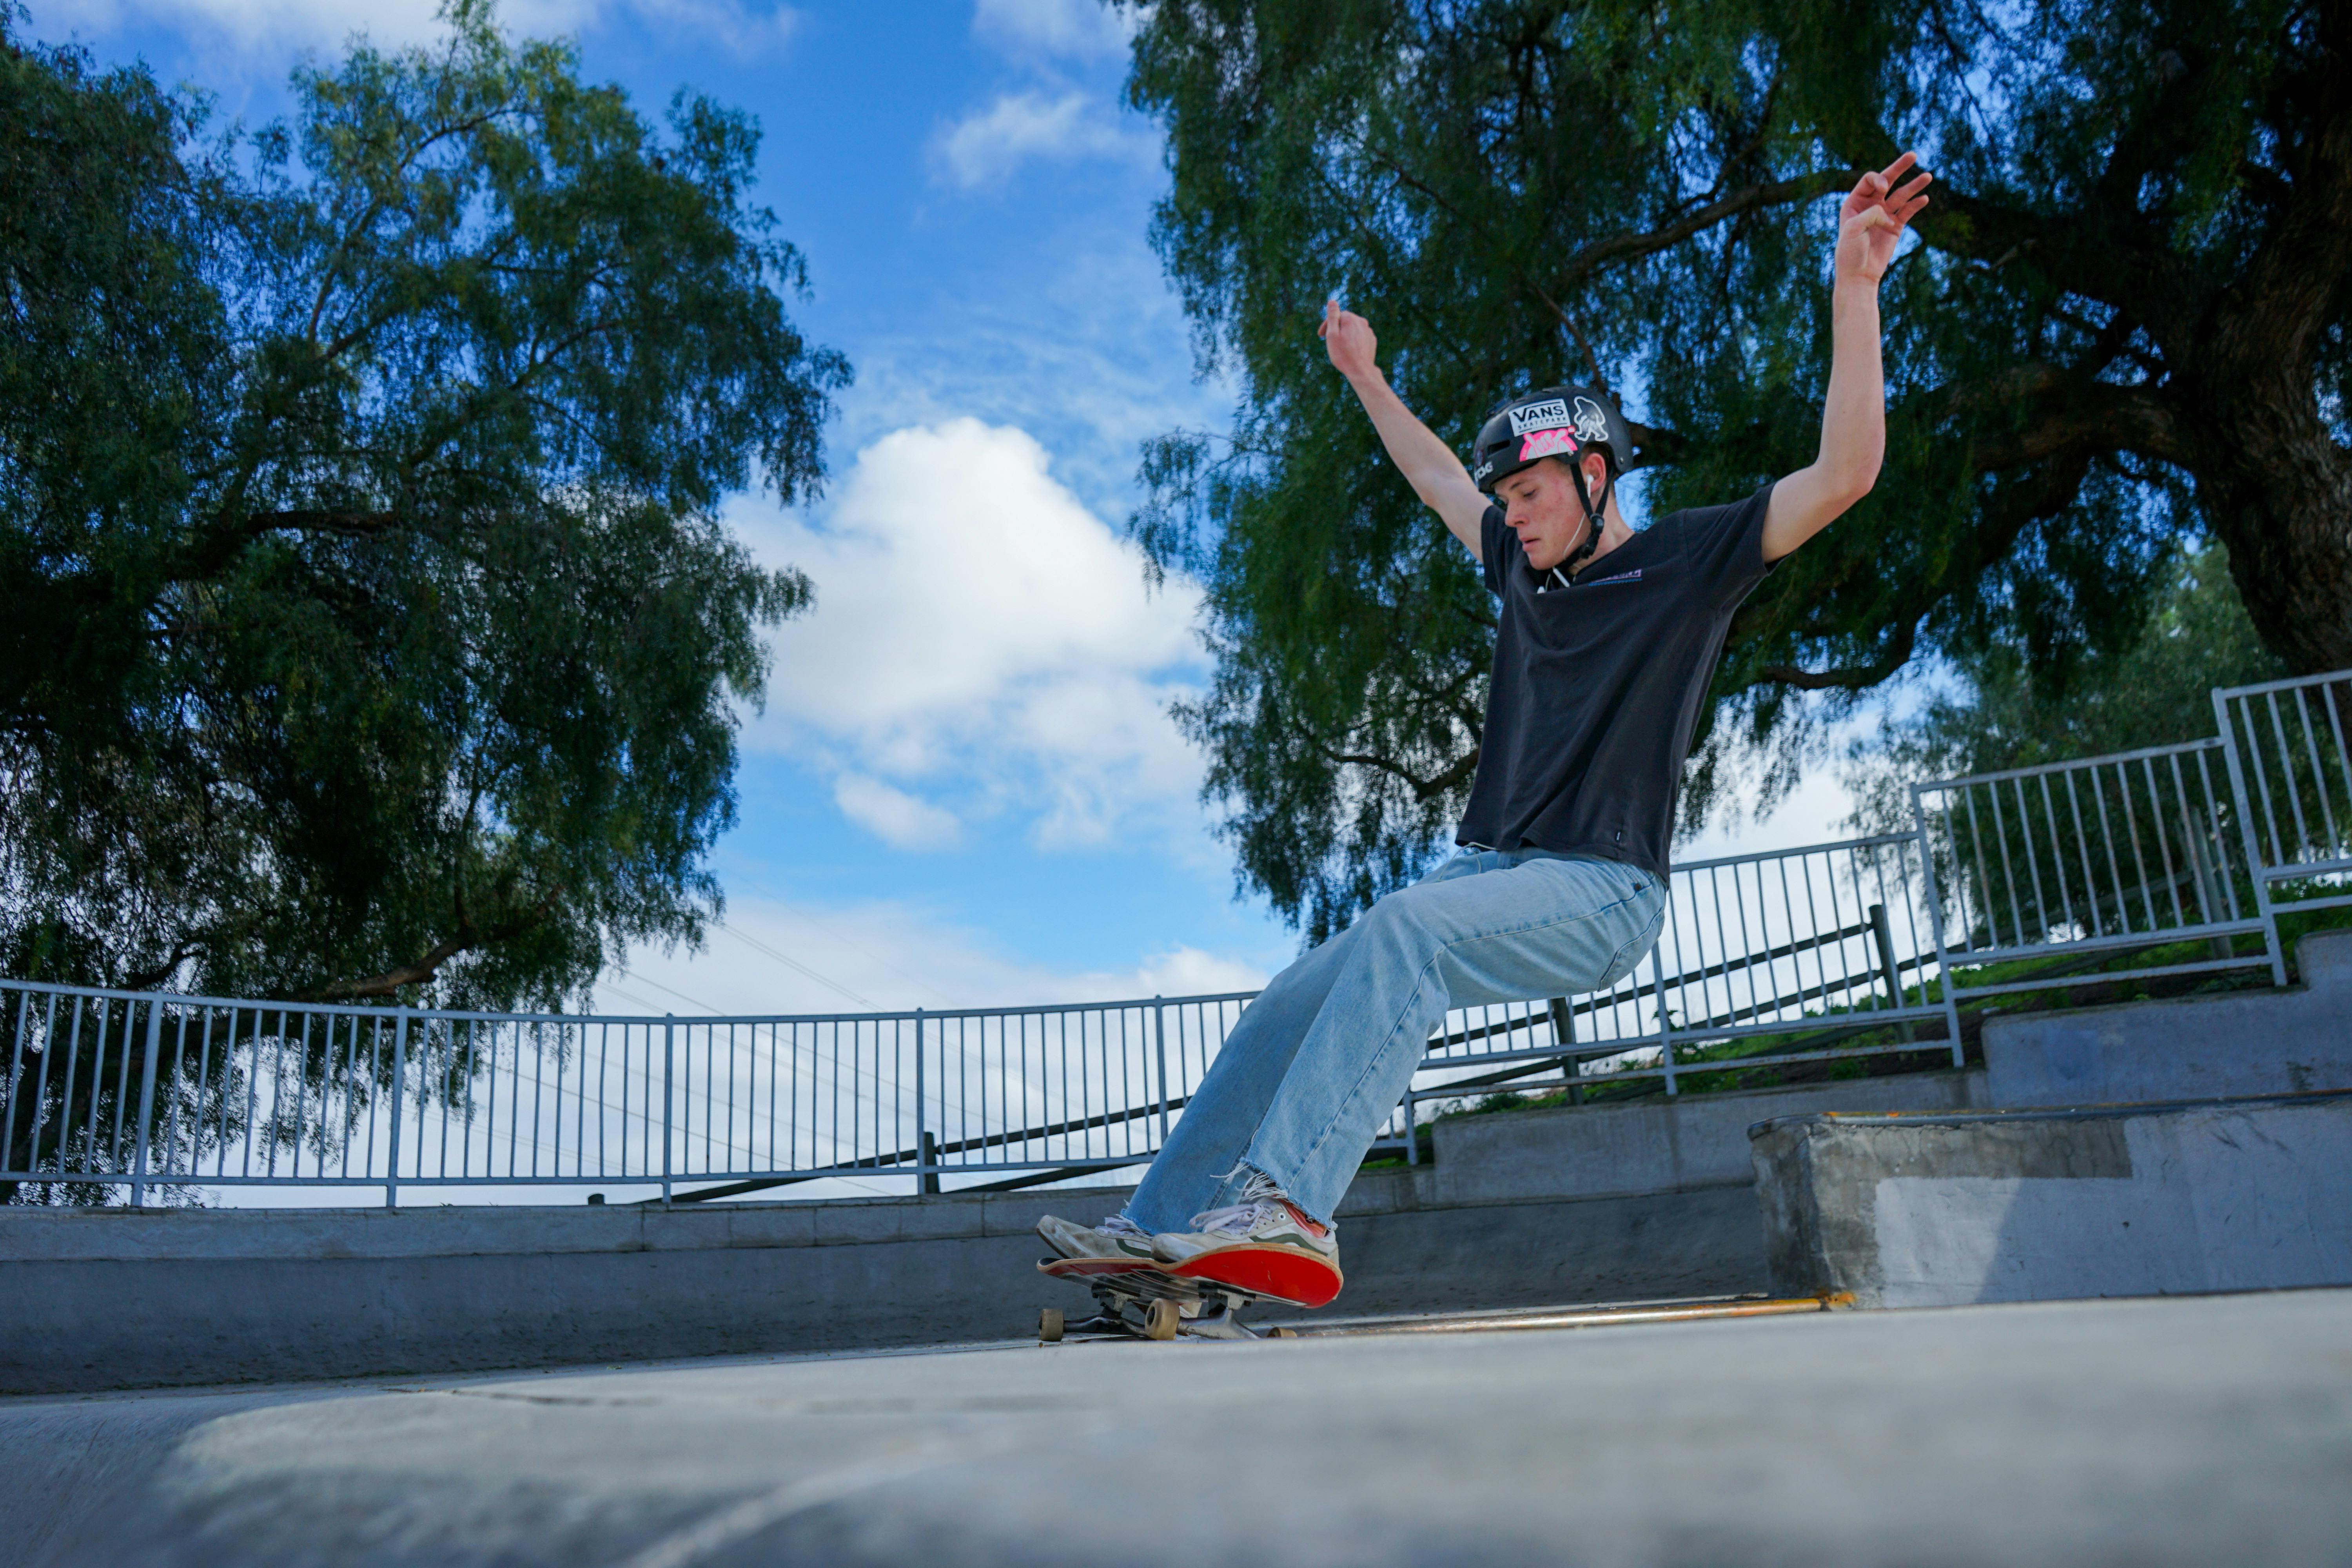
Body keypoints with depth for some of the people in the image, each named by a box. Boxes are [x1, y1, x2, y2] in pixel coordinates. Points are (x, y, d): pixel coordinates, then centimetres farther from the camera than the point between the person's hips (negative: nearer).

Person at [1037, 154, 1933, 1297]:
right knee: (1294, 1003, -6)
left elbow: (1845, 473, -9)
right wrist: (1366, 381, 42)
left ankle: (1293, 1203, -44)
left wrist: (1854, 287, -15)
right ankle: (1163, 1225, -3)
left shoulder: (1688, 560, 1)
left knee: (1404, 929, -35)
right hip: (1490, 871, 7)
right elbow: (1442, 483, 36)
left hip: (1602, 893, -7)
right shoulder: (1524, 569, 18)